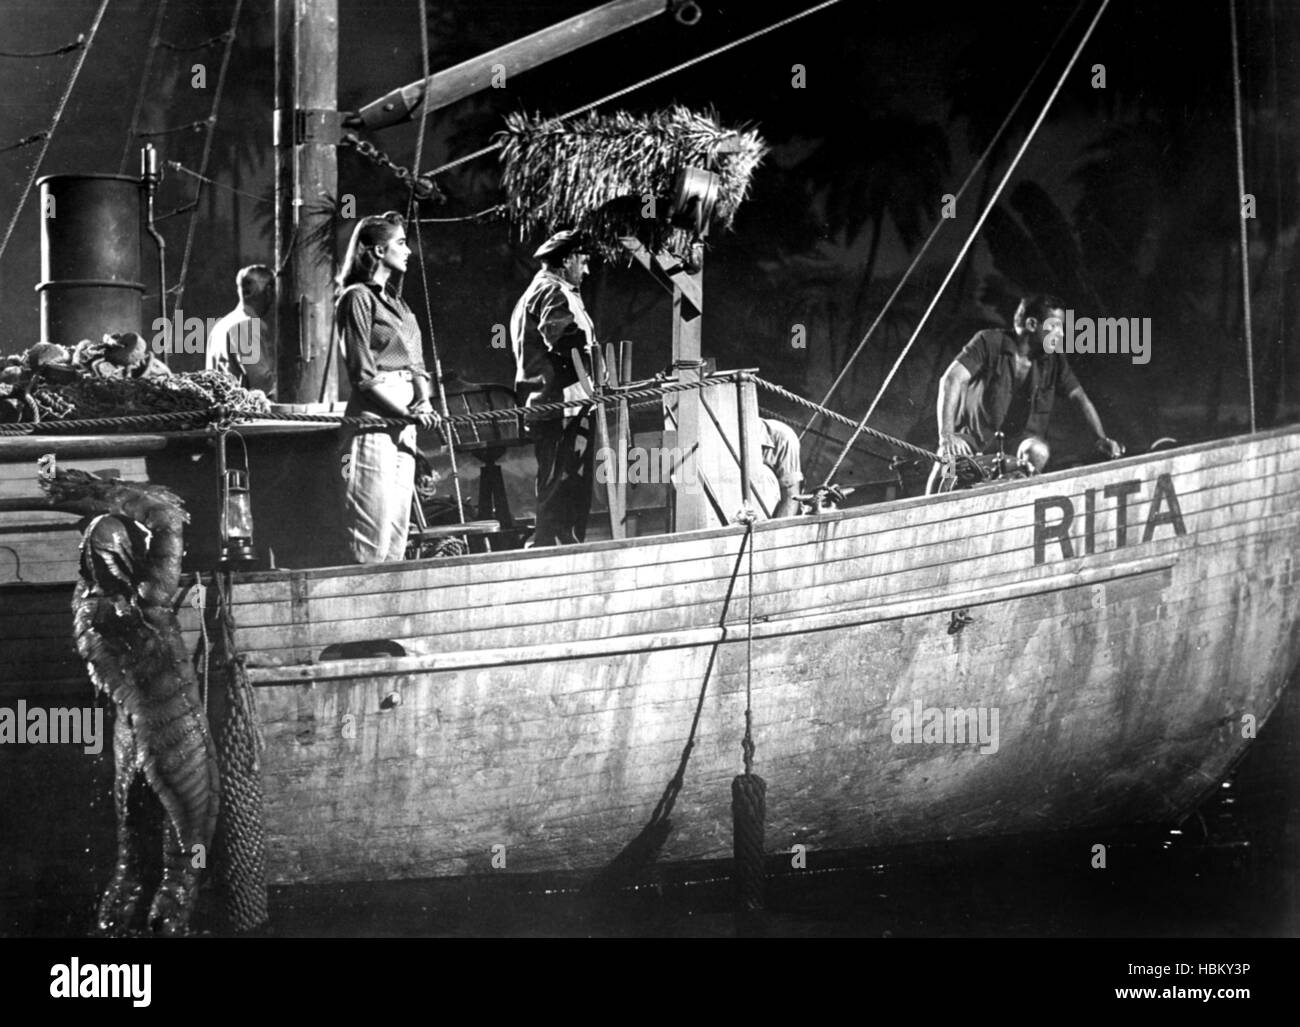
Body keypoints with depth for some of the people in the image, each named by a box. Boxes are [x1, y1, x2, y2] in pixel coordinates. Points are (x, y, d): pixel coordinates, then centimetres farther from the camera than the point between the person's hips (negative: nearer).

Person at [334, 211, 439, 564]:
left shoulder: (395, 301, 19)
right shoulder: (357, 298, -6)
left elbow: (415, 363, 16)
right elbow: (363, 375, -11)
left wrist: (423, 402, -3)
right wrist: (408, 413, -16)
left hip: (403, 420, 9)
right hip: (373, 418, -8)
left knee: (399, 524, 8)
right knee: (372, 533, -9)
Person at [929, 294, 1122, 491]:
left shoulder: (1054, 359, -3)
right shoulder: (990, 341, -14)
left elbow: (1080, 397, -1)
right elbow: (951, 380, -24)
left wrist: (1102, 439, -18)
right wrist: (946, 435, -37)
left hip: (1019, 438, 2)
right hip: (975, 435, -2)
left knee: (1038, 452, -32)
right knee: (948, 456, -32)